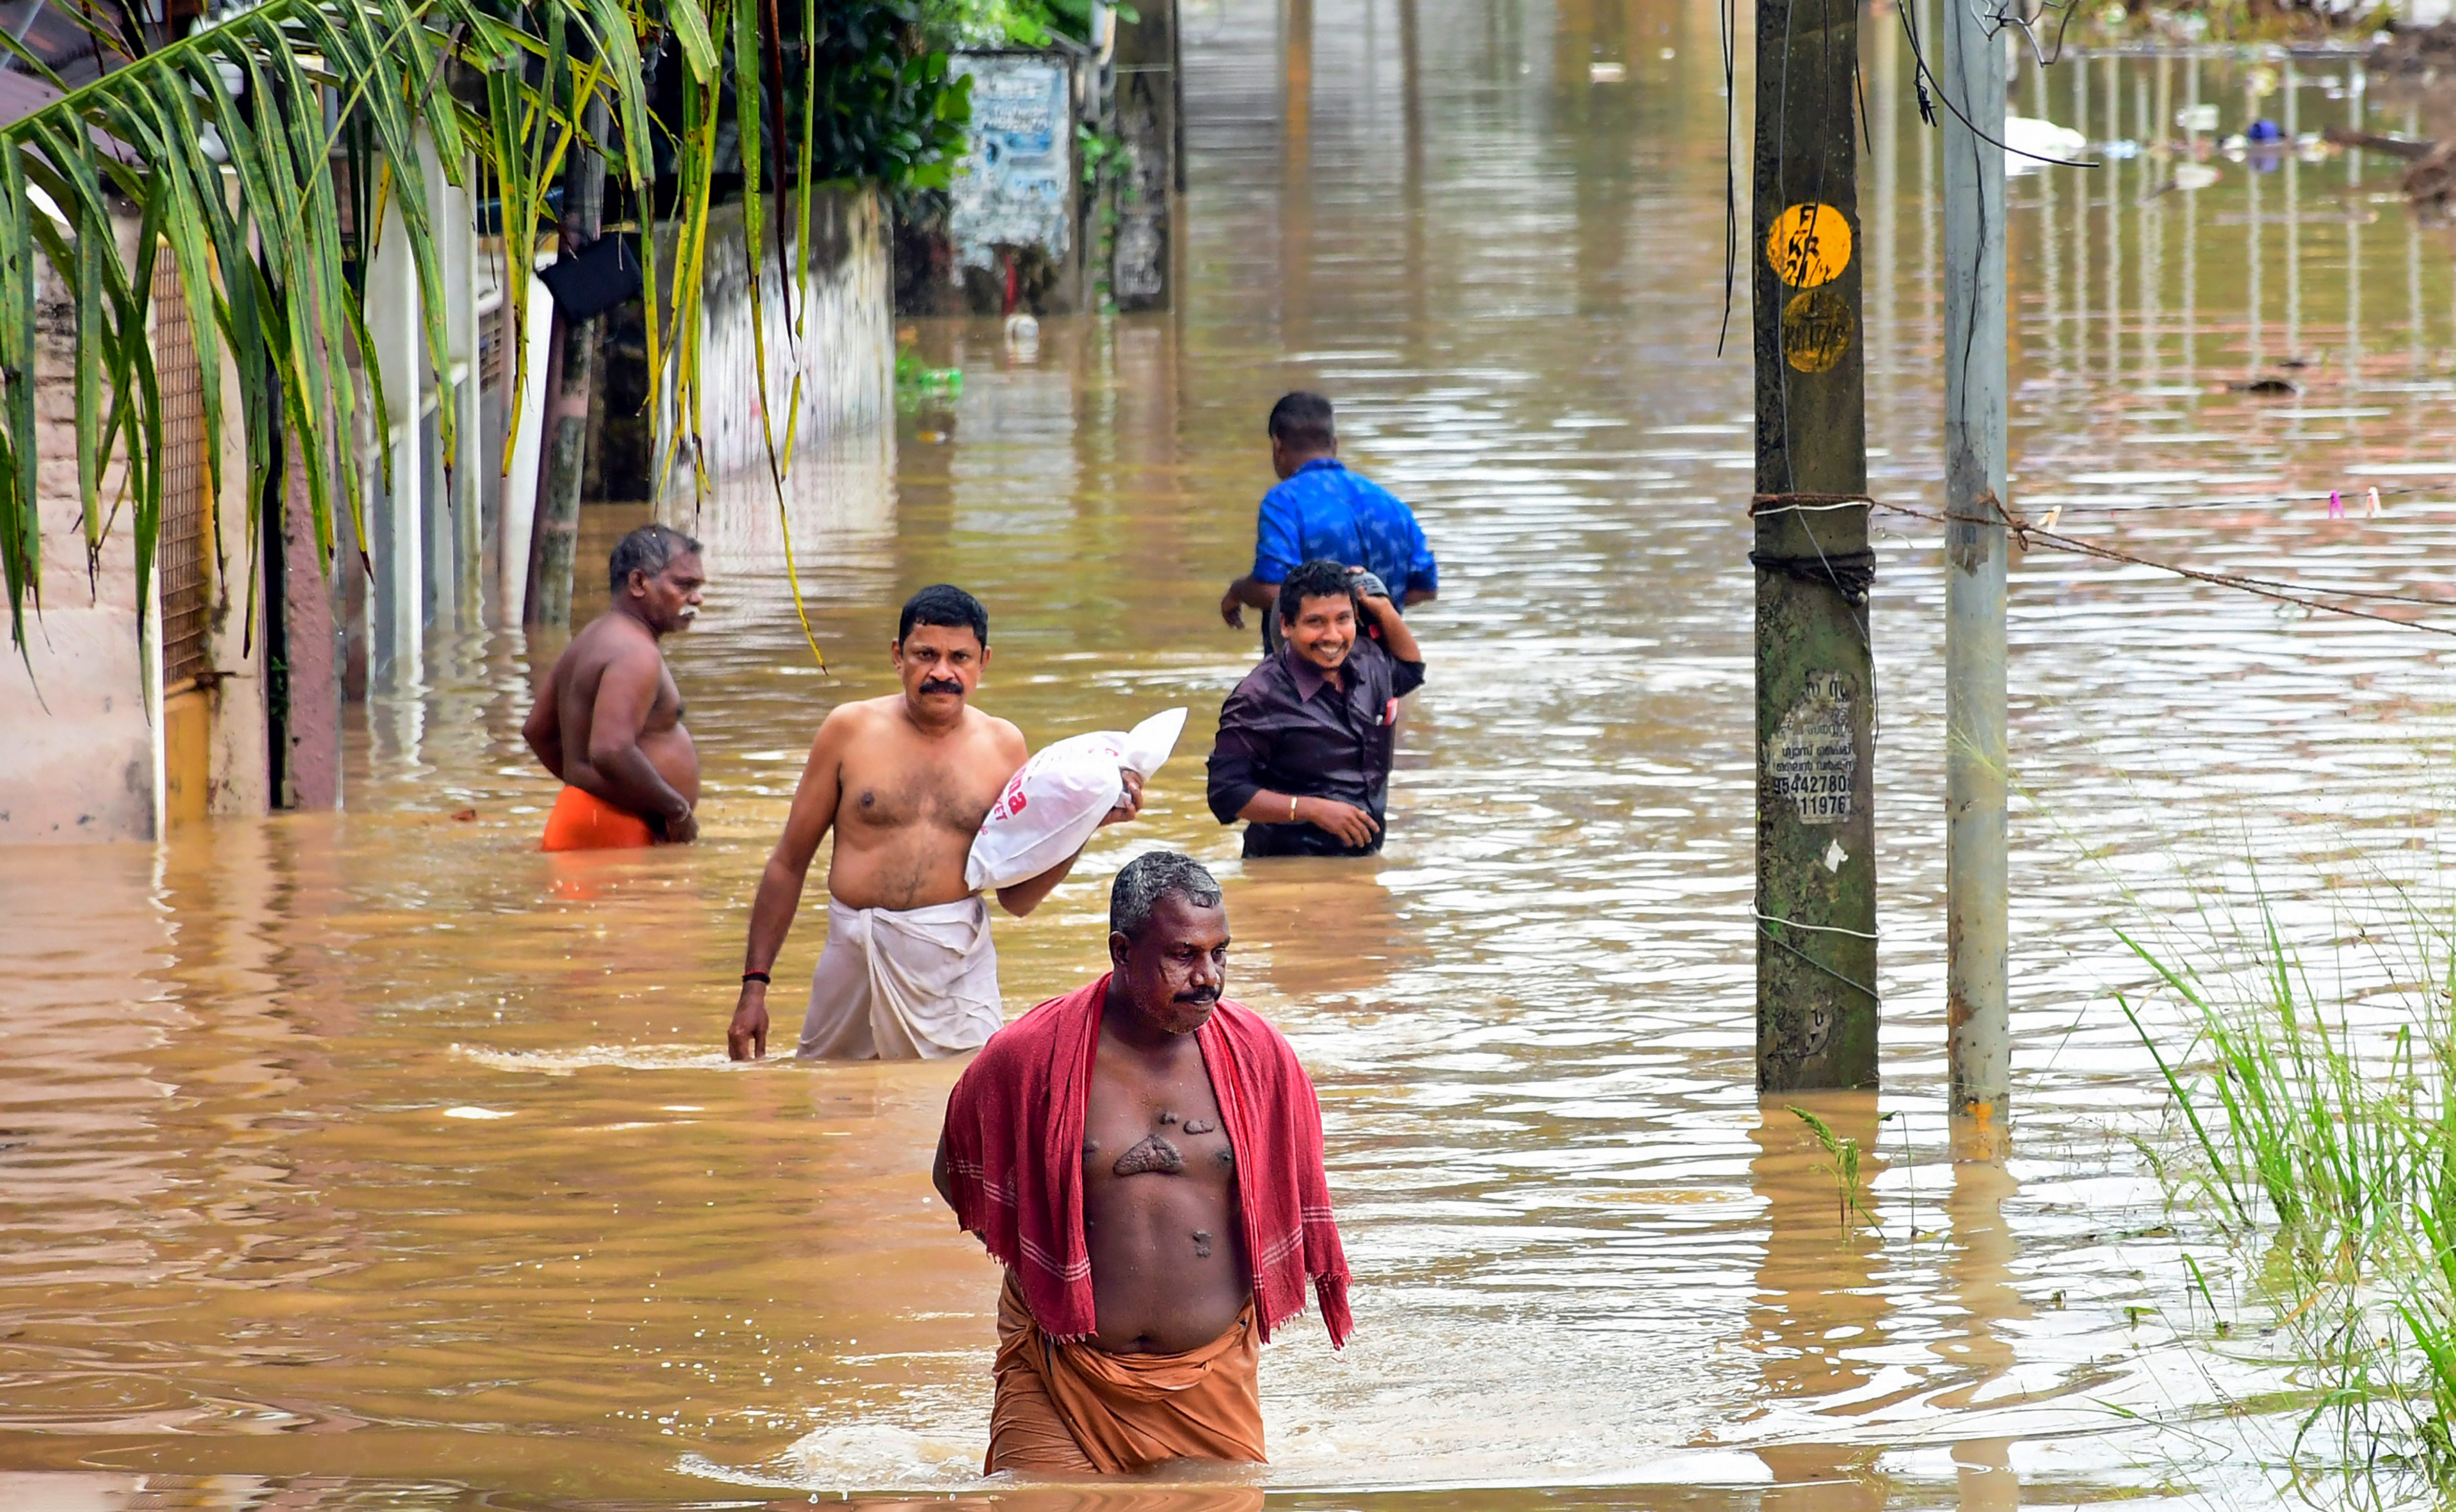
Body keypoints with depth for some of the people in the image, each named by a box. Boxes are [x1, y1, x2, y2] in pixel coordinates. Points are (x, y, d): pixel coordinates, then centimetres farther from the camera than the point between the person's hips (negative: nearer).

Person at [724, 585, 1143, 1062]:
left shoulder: (1002, 745, 5)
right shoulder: (849, 730, 2)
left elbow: (1017, 898, 8)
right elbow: (789, 863, 6)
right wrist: (754, 984, 3)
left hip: (958, 968, 0)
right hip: (854, 961, 0)